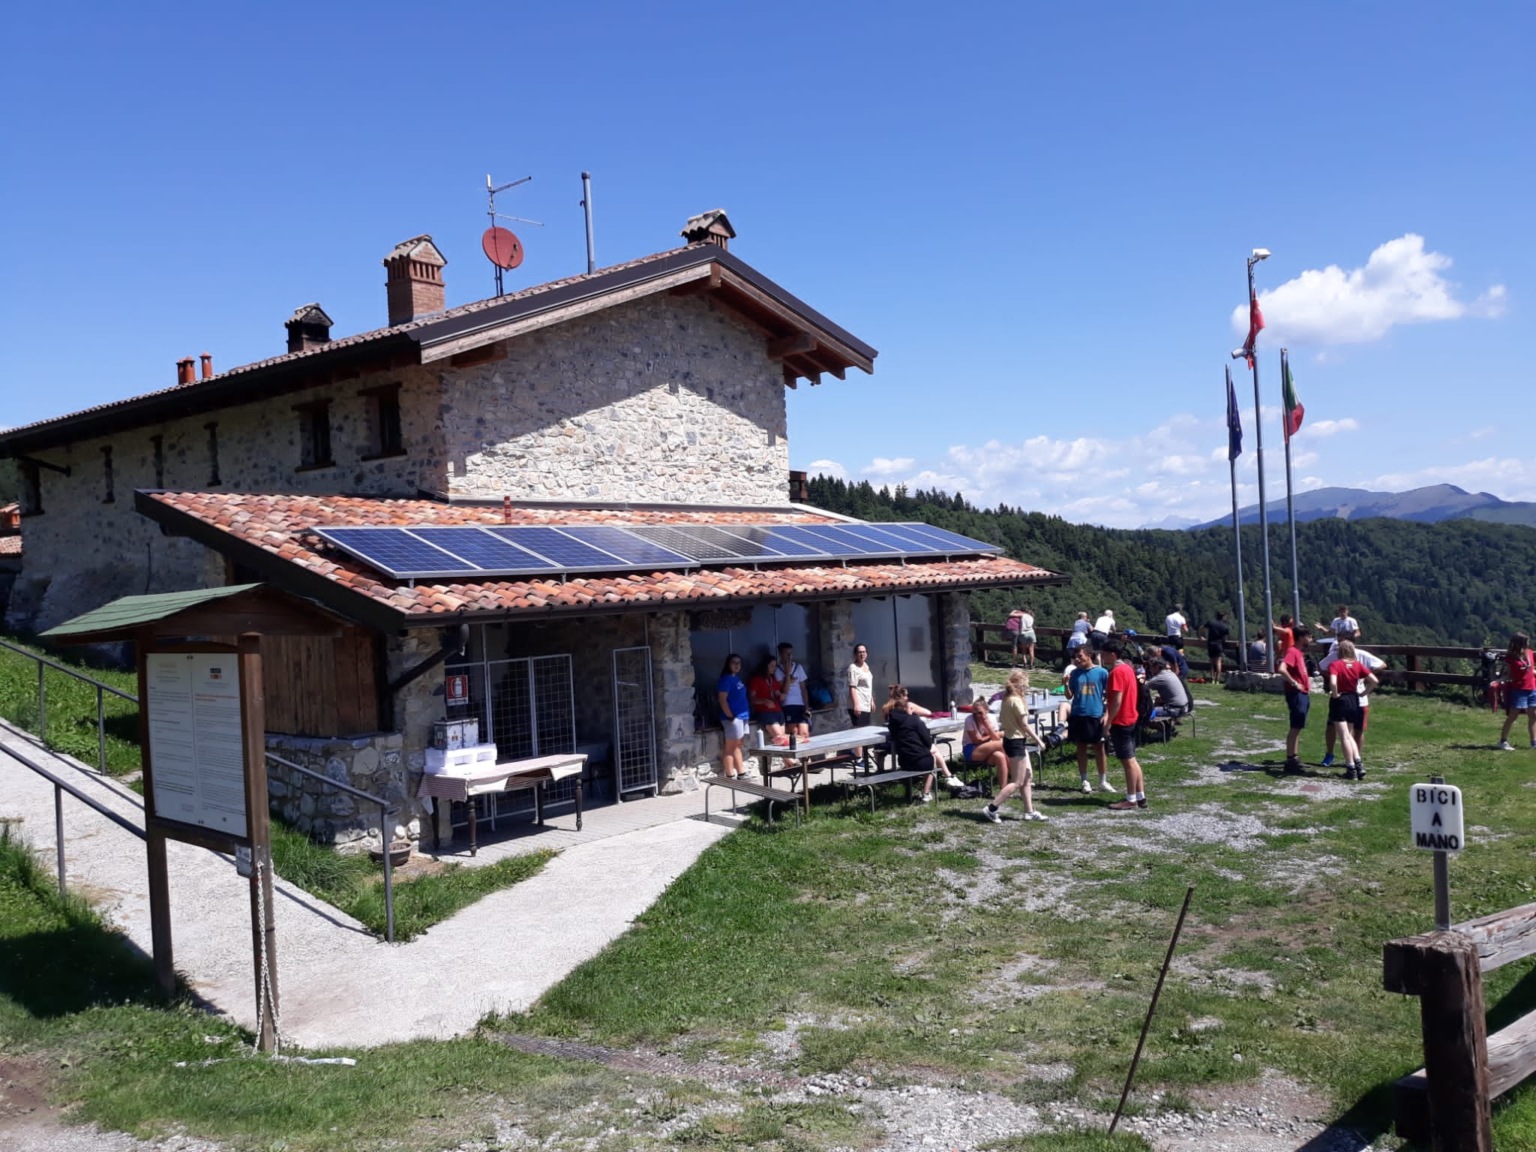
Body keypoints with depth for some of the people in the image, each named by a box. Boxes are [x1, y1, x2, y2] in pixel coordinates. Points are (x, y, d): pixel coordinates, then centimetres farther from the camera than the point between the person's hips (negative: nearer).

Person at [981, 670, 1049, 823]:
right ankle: (991, 809, -5)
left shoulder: (1007, 698, 6)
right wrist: (1038, 740, -8)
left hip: (1011, 740, 10)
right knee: (1017, 782, -4)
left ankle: (1029, 811, 20)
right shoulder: (1016, 701, -19)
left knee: (1028, 777, 16)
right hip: (1016, 742, -10)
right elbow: (1024, 725, -16)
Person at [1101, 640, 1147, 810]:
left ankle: (1131, 800, 1)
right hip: (1130, 719, 10)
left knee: (1127, 761, -4)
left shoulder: (1117, 672, -18)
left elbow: (1117, 700, -22)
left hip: (1120, 722, -10)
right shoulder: (1127, 668, 12)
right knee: (1131, 760, 13)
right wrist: (1108, 714, 13)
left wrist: (1108, 722, -18)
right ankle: (1140, 796, 17)